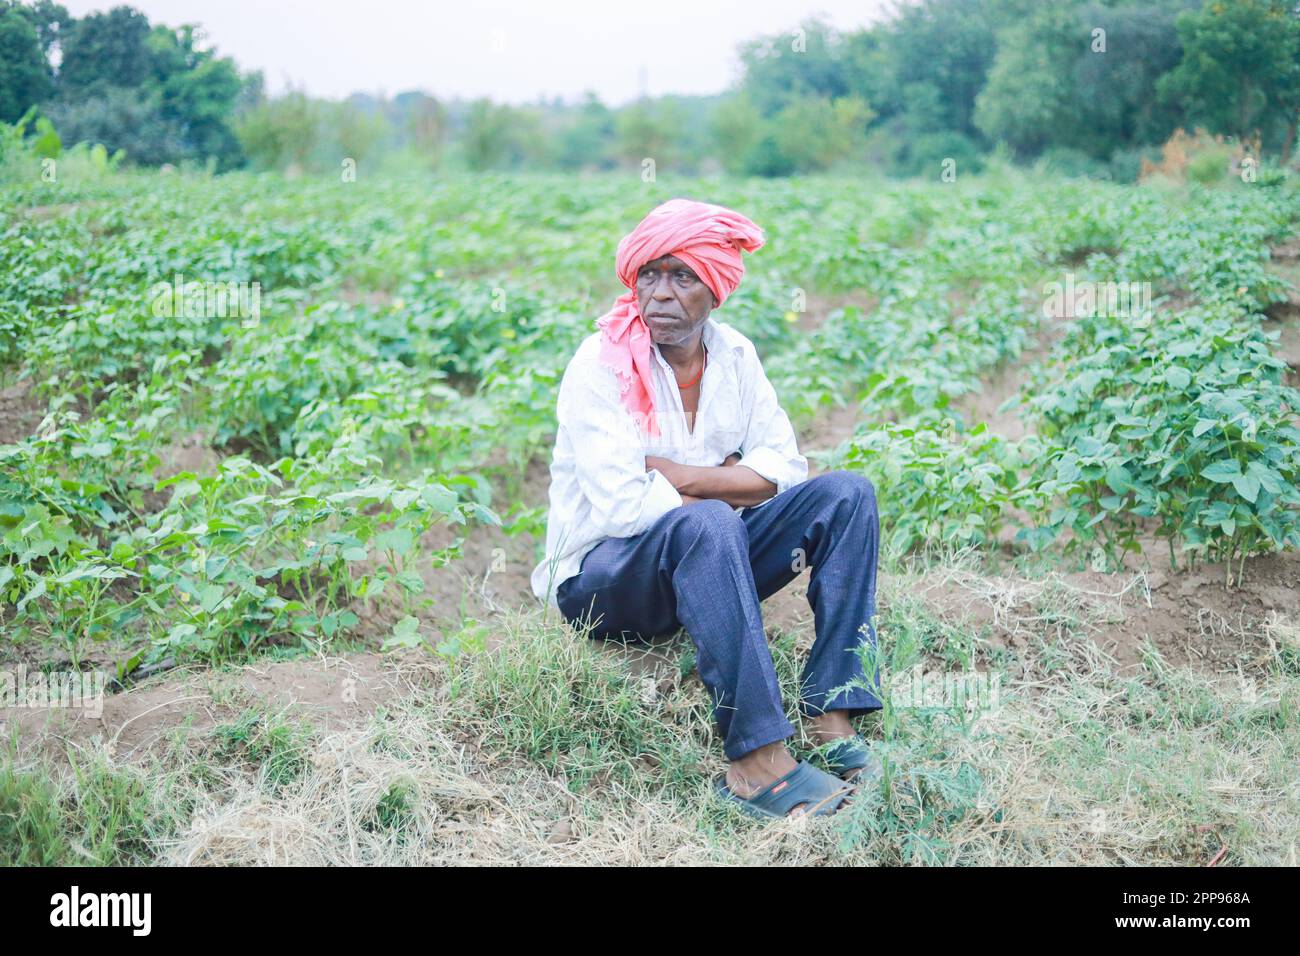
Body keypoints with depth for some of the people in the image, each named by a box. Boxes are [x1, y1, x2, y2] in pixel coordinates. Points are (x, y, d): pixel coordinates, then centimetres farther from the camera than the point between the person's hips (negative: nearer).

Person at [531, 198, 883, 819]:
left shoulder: (733, 355, 3)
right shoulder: (600, 366, -15)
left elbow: (784, 469, -4)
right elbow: (623, 507, -25)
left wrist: (668, 472, -16)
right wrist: (727, 484, -12)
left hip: (700, 568, 6)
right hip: (599, 578, -6)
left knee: (846, 494, -12)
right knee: (707, 522, -37)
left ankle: (829, 720, -23)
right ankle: (757, 763, -38)